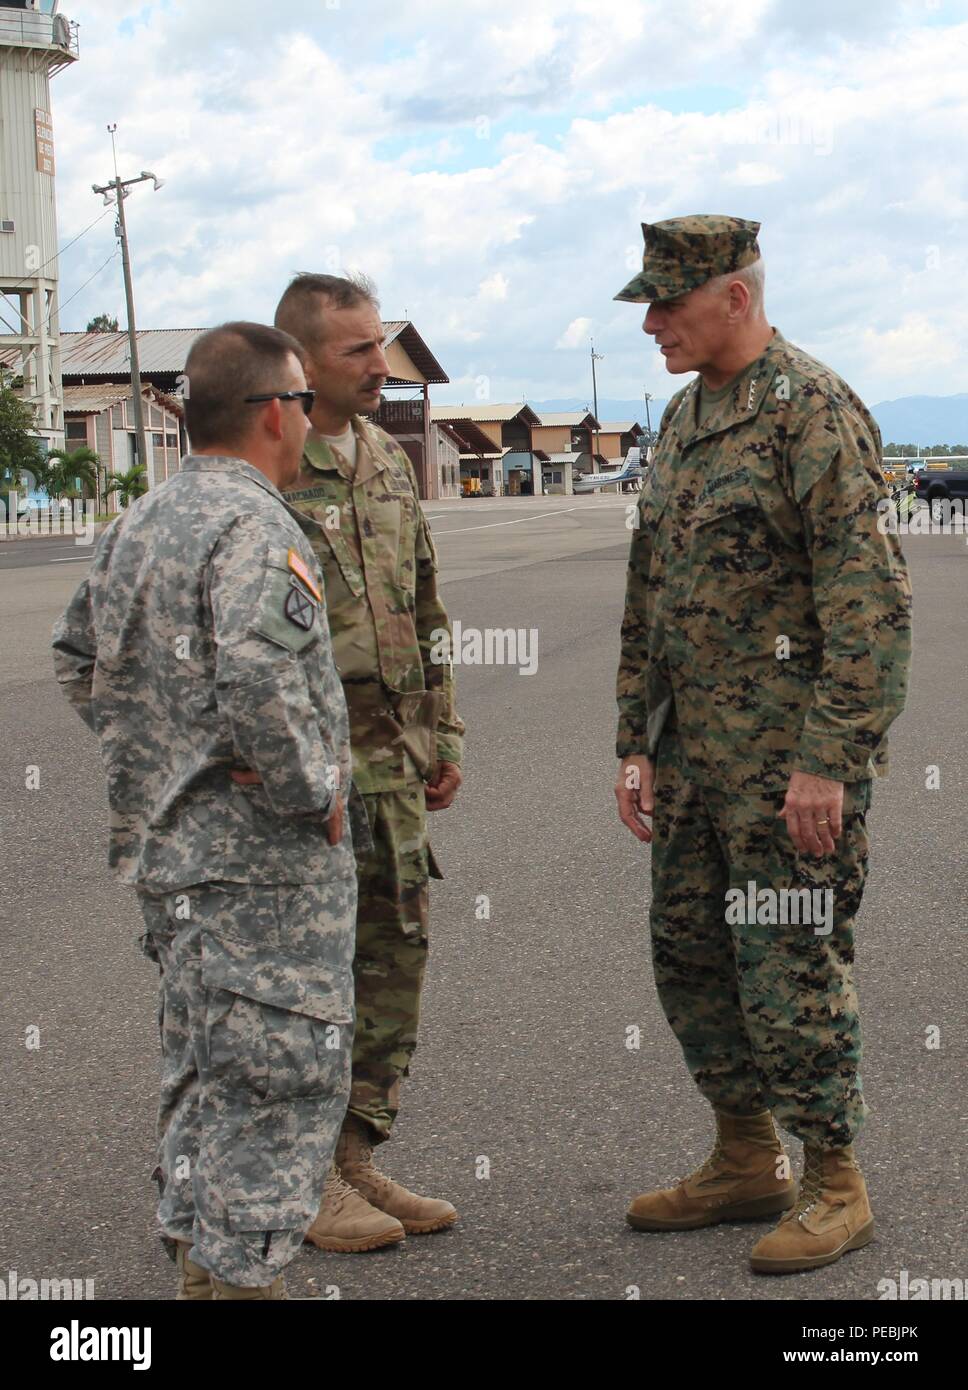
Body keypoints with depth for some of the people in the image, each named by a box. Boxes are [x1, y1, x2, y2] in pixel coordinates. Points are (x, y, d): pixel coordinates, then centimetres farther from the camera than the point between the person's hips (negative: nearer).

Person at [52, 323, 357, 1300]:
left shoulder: (138, 524, 11)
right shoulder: (254, 530, -18)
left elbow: (78, 659, 21)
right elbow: (258, 681, -32)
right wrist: (314, 794, -19)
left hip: (163, 846, 10)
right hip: (262, 862, -10)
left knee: (204, 1075, 19)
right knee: (277, 1078, -2)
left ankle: (198, 1267, 30)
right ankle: (241, 1277, 4)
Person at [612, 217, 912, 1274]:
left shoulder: (813, 411, -12)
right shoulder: (682, 421, 15)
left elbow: (870, 601, -18)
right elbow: (646, 599, 19)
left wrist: (829, 760, -22)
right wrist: (637, 744, 15)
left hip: (790, 754, -9)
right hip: (697, 751, 9)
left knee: (790, 965, -3)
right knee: (689, 954, 13)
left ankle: (833, 1185, 14)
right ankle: (745, 1164, 28)